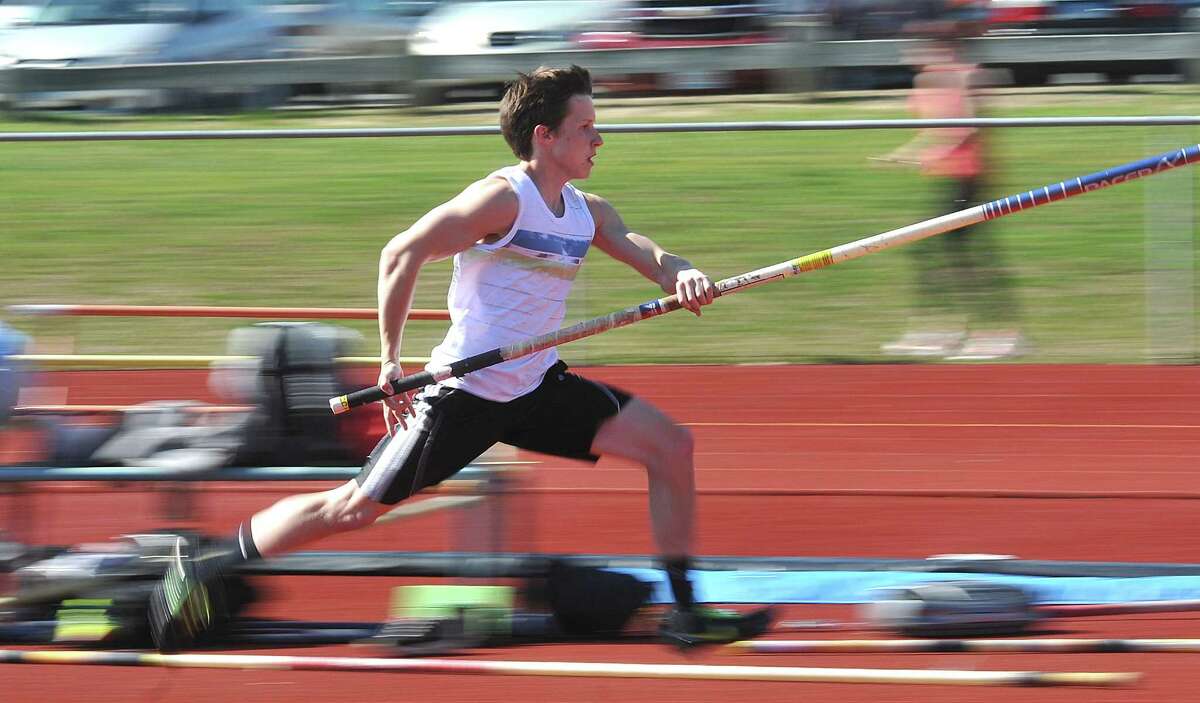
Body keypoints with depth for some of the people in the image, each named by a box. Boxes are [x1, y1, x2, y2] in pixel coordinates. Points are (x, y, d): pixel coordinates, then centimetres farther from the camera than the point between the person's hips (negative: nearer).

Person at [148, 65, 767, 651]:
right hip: (467, 392, -8)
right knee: (358, 507, -6)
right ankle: (200, 573, 8)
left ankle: (683, 613, 4)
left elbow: (649, 256, 0)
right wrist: (391, 361, -17)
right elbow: (402, 253, -17)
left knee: (670, 445, -1)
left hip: (539, 387, 8)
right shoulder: (502, 199, -16)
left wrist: (681, 275, -25)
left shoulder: (588, 213, 7)